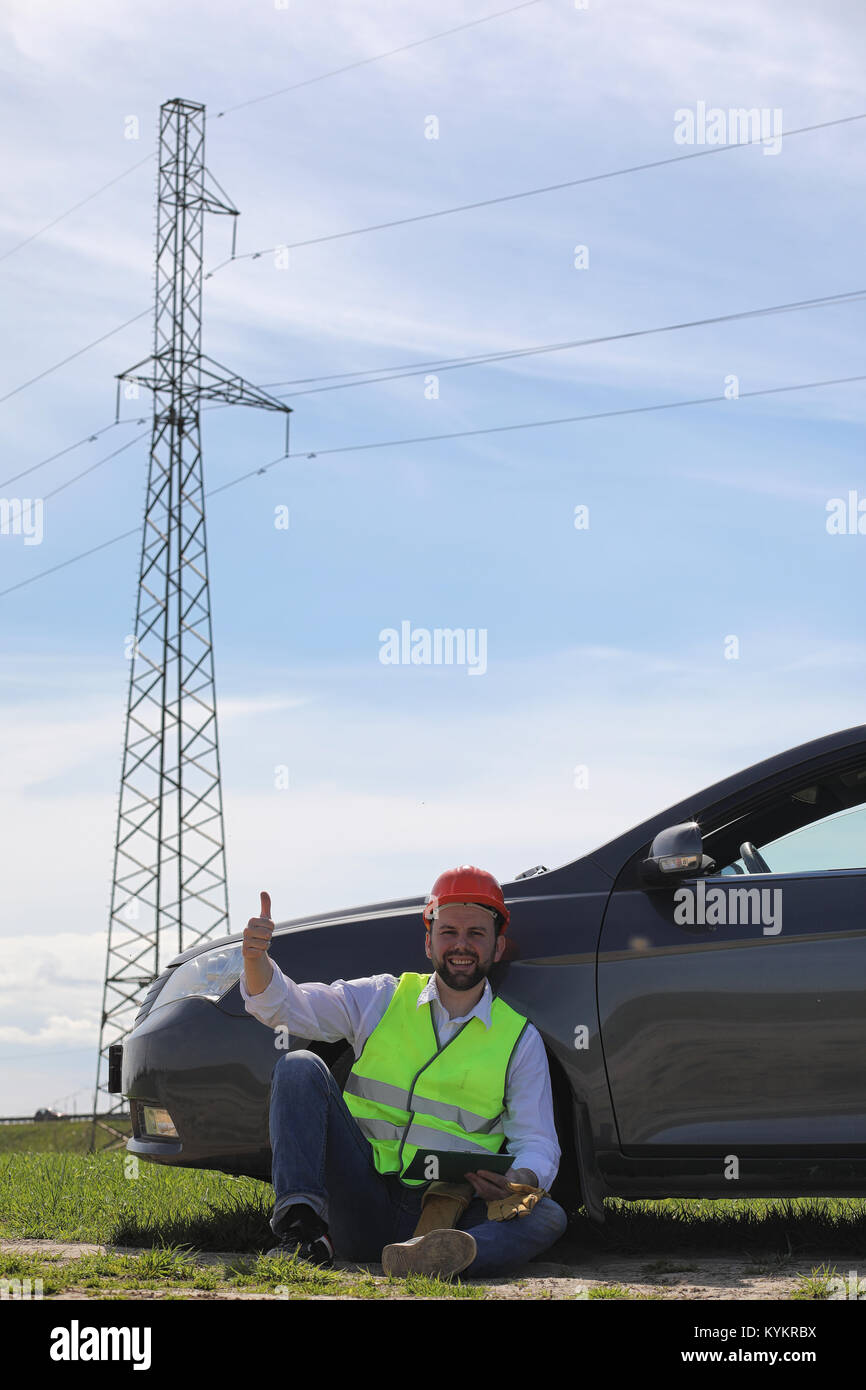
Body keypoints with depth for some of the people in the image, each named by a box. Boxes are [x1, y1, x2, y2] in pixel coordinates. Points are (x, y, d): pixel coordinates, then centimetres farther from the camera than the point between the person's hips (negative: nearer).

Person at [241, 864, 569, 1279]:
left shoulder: (520, 1039, 9)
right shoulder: (382, 1000, 10)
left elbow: (537, 1143, 6)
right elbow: (281, 1004, 4)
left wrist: (520, 1181, -18)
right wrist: (256, 958, -18)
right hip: (361, 1206, 1)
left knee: (547, 1217, -27)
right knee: (299, 1067, -13)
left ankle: (430, 1259, -55)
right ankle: (302, 1226, -29)